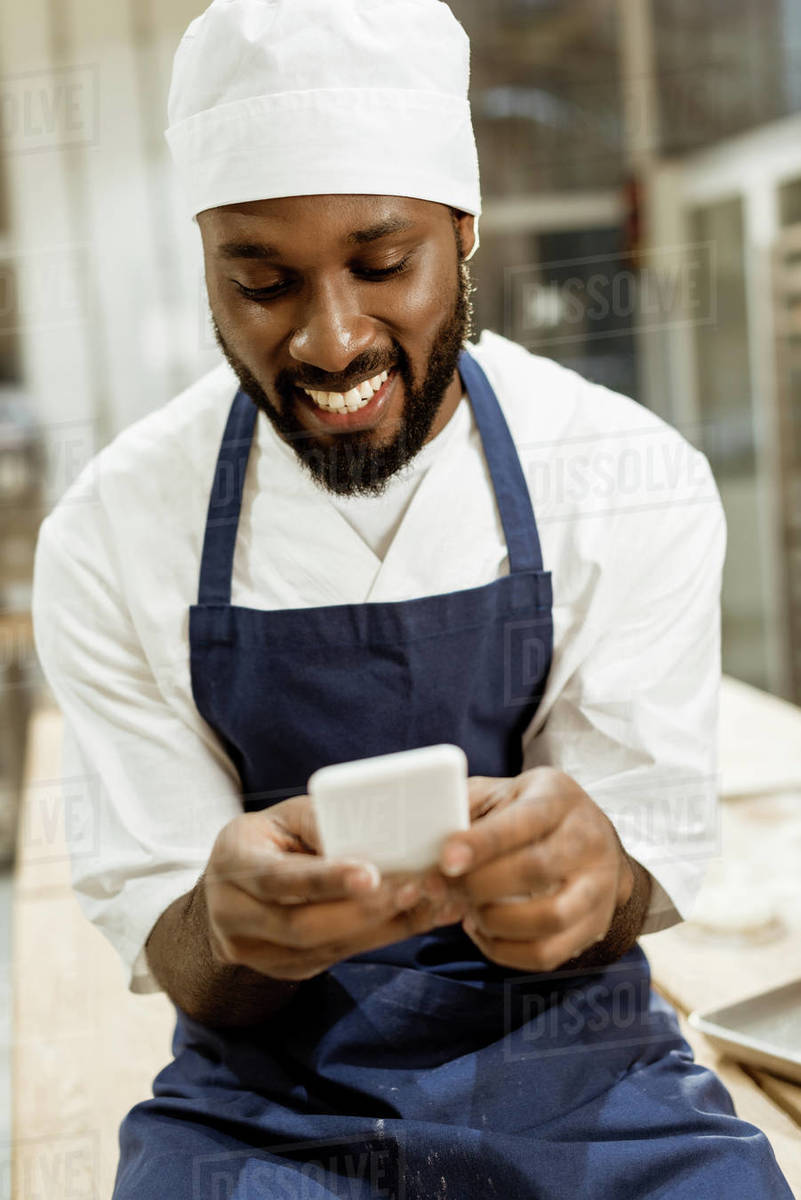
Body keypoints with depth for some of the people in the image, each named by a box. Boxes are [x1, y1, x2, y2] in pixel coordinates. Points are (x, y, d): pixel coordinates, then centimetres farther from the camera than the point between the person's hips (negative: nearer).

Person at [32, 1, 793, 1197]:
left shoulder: (635, 486, -10)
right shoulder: (110, 536, -10)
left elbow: (648, 834, -8)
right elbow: (171, 951, -6)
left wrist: (588, 876, -32)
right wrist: (234, 925, -31)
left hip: (575, 1077, 1)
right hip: (264, 1097, 0)